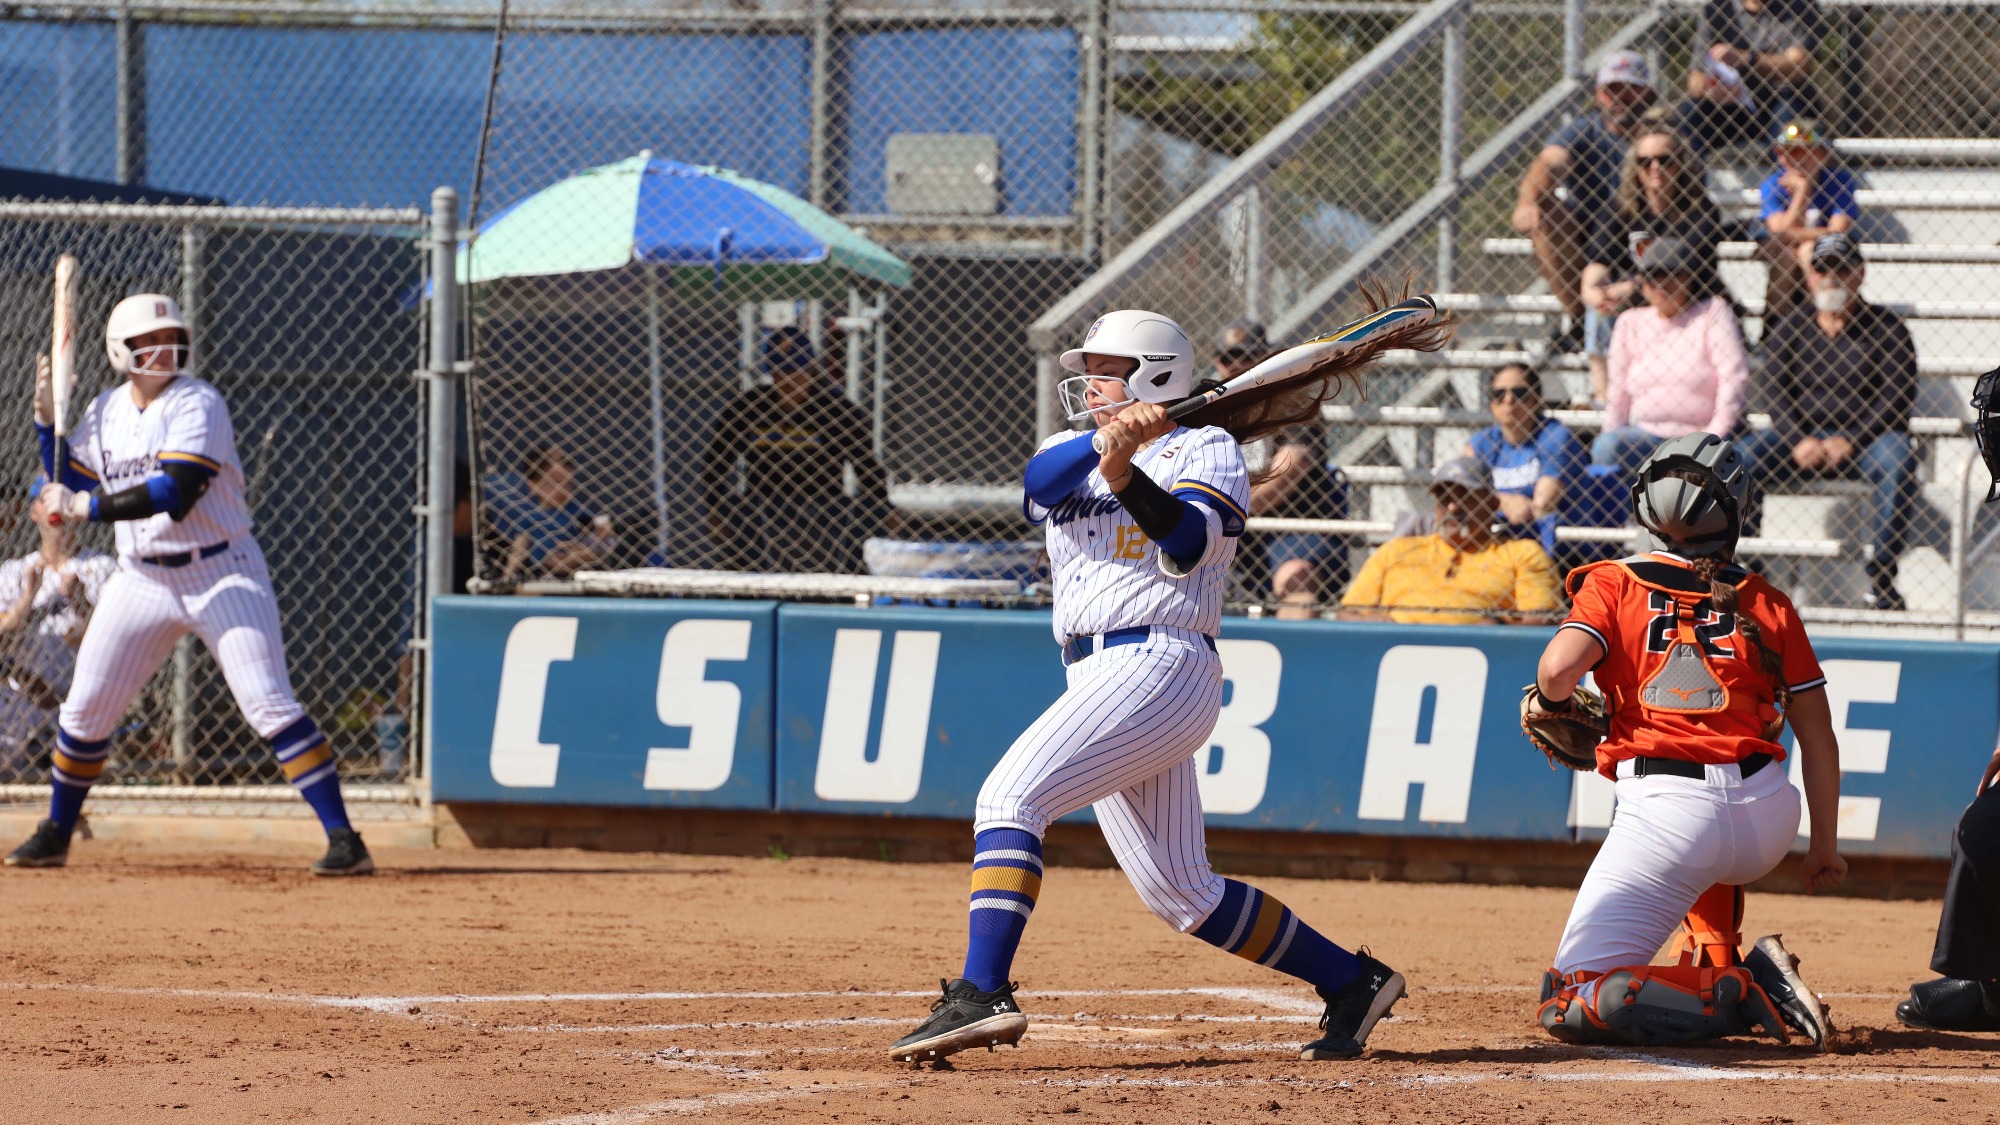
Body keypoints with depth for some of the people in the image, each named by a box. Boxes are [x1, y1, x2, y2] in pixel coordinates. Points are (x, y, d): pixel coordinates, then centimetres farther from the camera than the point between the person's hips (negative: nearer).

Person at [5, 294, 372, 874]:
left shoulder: (197, 405, -14)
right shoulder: (104, 413, 6)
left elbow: (173, 496, -25)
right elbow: (70, 489, 14)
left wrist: (85, 508, -23)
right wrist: (47, 421, 3)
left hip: (222, 574, -6)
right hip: (141, 580, 6)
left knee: (268, 704, -16)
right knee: (85, 710, 6)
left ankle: (343, 838, -16)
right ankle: (55, 836, 26)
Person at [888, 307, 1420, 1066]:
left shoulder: (1207, 450, 3)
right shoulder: (1071, 454, 20)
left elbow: (1188, 542, -15)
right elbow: (1040, 481, -5)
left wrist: (1126, 475, -29)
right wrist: (1106, 441, -22)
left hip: (1159, 663, -8)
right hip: (1097, 678, 8)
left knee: (1010, 797, -23)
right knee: (1182, 897, 10)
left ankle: (981, 994, -33)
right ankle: (1351, 982, 20)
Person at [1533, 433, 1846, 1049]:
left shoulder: (1613, 585, 6)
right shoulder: (1767, 604, 13)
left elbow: (1558, 667, -12)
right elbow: (1818, 737, 14)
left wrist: (1553, 705, 13)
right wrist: (1824, 845, 26)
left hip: (1667, 811, -4)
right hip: (1771, 819, 5)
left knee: (1572, 1006, -3)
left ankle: (1737, 995, -19)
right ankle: (1717, 964, 23)